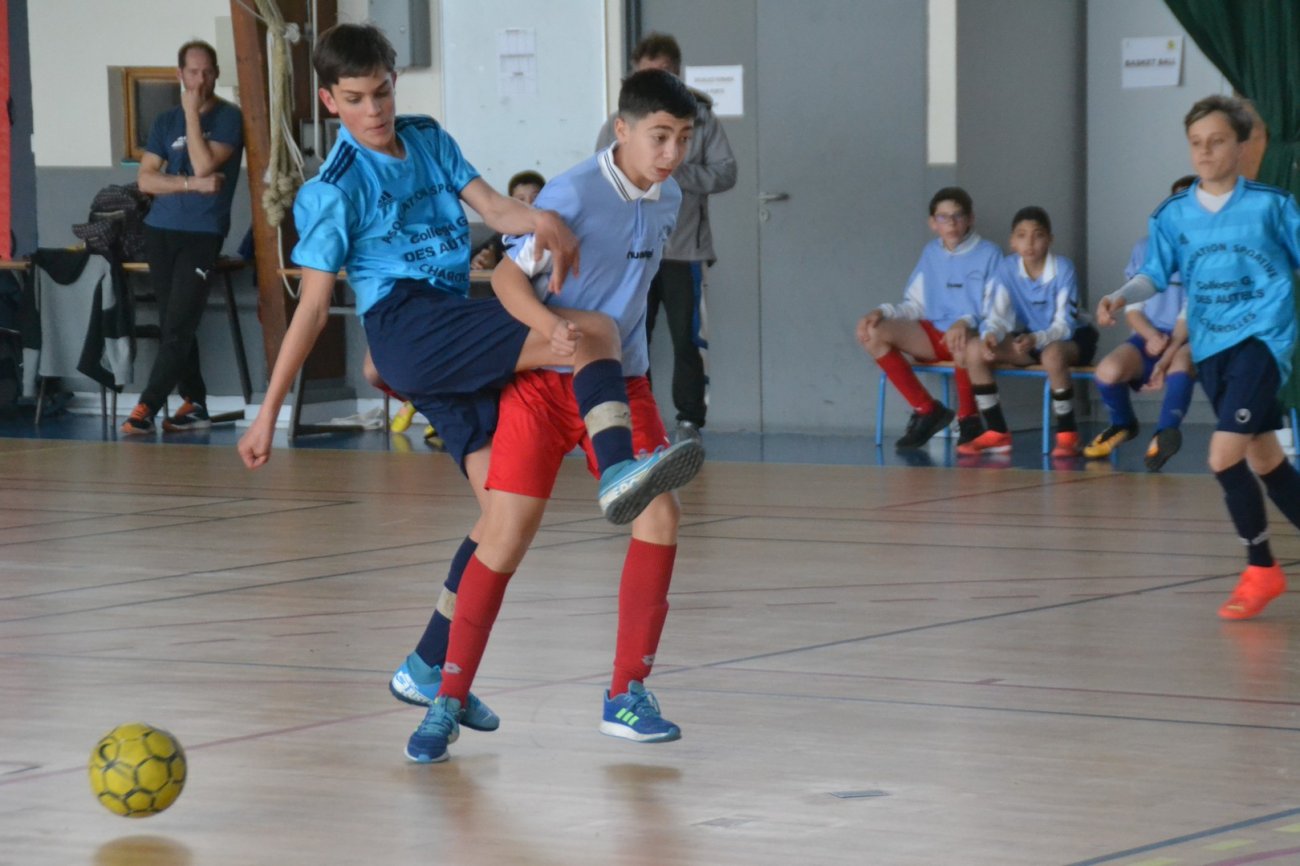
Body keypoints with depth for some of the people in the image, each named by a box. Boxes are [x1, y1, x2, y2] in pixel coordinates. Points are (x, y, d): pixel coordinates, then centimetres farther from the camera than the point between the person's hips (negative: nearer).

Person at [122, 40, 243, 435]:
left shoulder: (228, 118, -2)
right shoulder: (166, 122, 11)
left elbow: (204, 165, -16)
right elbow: (145, 180, 2)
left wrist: (192, 113, -12)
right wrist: (193, 185, -12)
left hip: (203, 234, -5)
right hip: (161, 230, 5)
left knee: (178, 326, -11)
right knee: (173, 326, 5)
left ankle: (147, 407, -11)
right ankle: (194, 404, 12)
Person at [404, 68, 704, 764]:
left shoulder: (669, 200, 4)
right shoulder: (572, 194, -16)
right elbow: (508, 277, -16)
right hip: (544, 384, -5)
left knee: (660, 516, -11)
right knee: (505, 538, -9)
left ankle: (627, 697, -1)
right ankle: (447, 705, 2)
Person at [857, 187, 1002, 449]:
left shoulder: (989, 254, -3)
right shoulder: (931, 253, 13)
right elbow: (915, 305, 15)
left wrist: (967, 322, -30)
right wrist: (882, 312, -6)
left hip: (974, 335, -6)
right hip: (934, 334, 6)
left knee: (962, 342, -43)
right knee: (873, 332, -17)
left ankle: (968, 418, -15)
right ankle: (926, 410, -7)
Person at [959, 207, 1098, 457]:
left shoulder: (1063, 269, -22)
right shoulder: (1007, 268, -10)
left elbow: (1065, 324, -25)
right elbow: (997, 315, -13)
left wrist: (1037, 339, -45)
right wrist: (990, 335, -38)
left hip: (1071, 339, -5)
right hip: (1030, 340, 5)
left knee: (1052, 354, -41)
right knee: (975, 349, -17)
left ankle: (1067, 435, -24)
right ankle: (997, 433, -8)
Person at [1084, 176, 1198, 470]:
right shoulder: (1144, 249, 11)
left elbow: (1192, 312, -9)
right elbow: (1132, 306, 10)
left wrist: (1166, 358, -20)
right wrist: (1151, 336, -11)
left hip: (1188, 340, -3)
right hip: (1149, 338, 3)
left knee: (1181, 361, -40)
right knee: (1108, 370, -27)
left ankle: (1163, 436, -52)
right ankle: (1122, 425, 6)